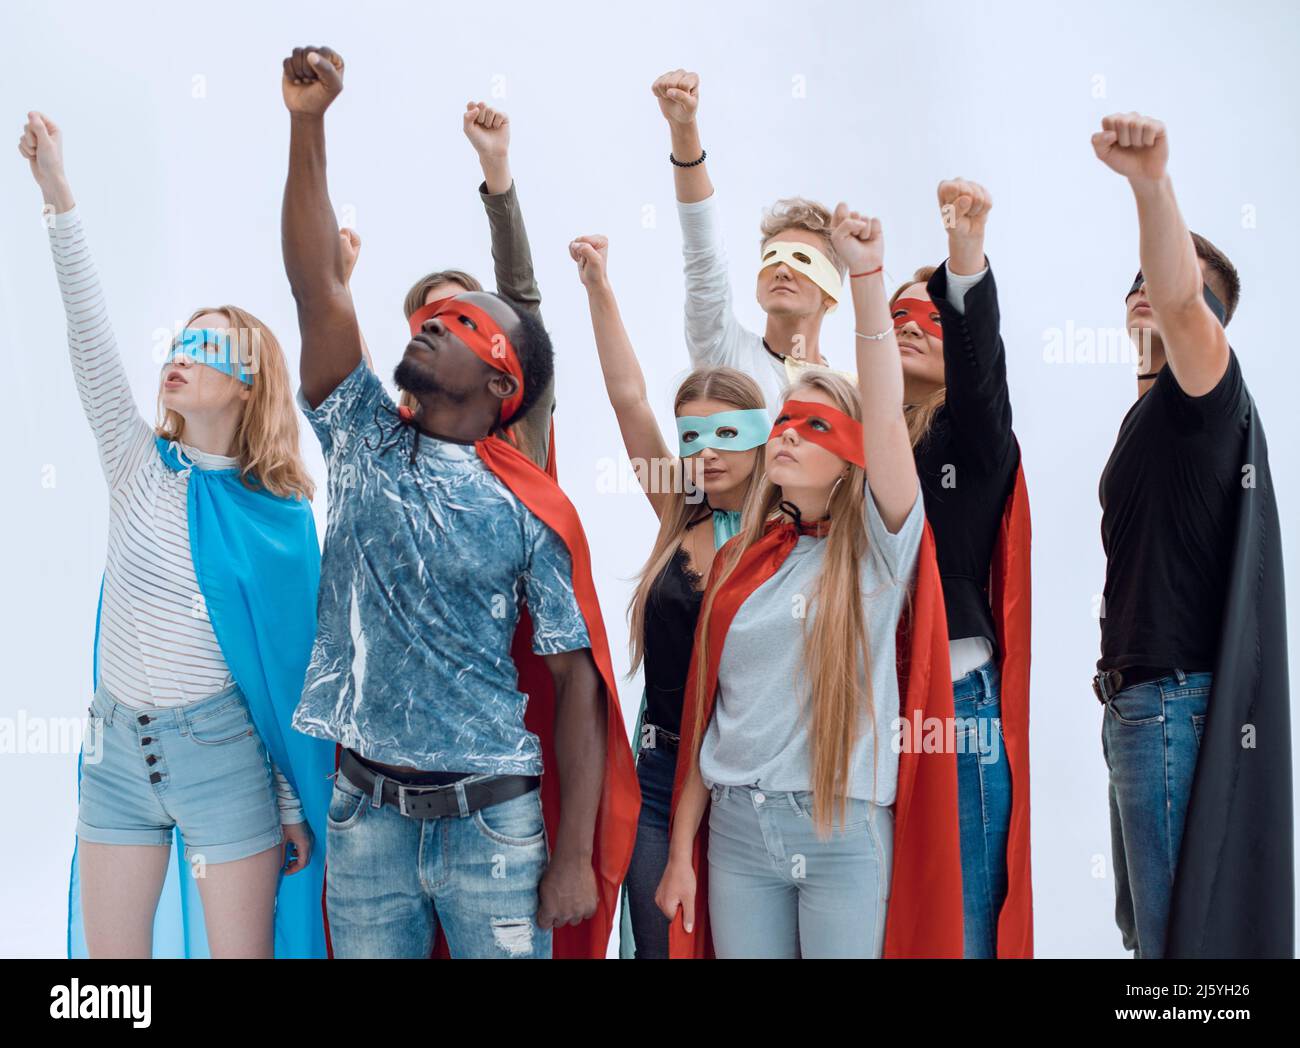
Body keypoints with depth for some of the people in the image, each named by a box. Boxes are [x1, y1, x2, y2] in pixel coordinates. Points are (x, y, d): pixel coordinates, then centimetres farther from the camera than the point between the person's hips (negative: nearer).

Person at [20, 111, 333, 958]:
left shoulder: (280, 514, -5)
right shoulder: (140, 464, 1)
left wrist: (295, 805, -2)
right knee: (108, 952, 11)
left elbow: (292, 664, -3)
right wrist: (58, 195, -21)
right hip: (119, 741, 3)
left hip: (222, 747, -3)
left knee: (241, 949, 4)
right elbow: (92, 334, -12)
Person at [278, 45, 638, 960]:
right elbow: (319, 285, -5)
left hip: (493, 821, -3)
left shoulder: (530, 508, -7)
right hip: (366, 811, 4)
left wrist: (573, 856, -11)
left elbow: (577, 682, -7)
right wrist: (308, 124, -11)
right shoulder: (366, 443, 4)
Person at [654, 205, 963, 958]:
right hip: (737, 825, 4)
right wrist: (681, 850, 7)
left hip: (845, 831, -3)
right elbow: (705, 710, 8)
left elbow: (888, 419, -21)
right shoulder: (743, 559, 8)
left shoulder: (879, 550, -4)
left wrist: (869, 276, -28)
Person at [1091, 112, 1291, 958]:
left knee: (1182, 930, -6)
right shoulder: (1155, 413, 19)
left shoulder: (1207, 394, -10)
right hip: (1143, 699, 10)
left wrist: (1152, 184, -47)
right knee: (1145, 923, 18)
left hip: (1179, 701, -10)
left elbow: (1180, 304, -33)